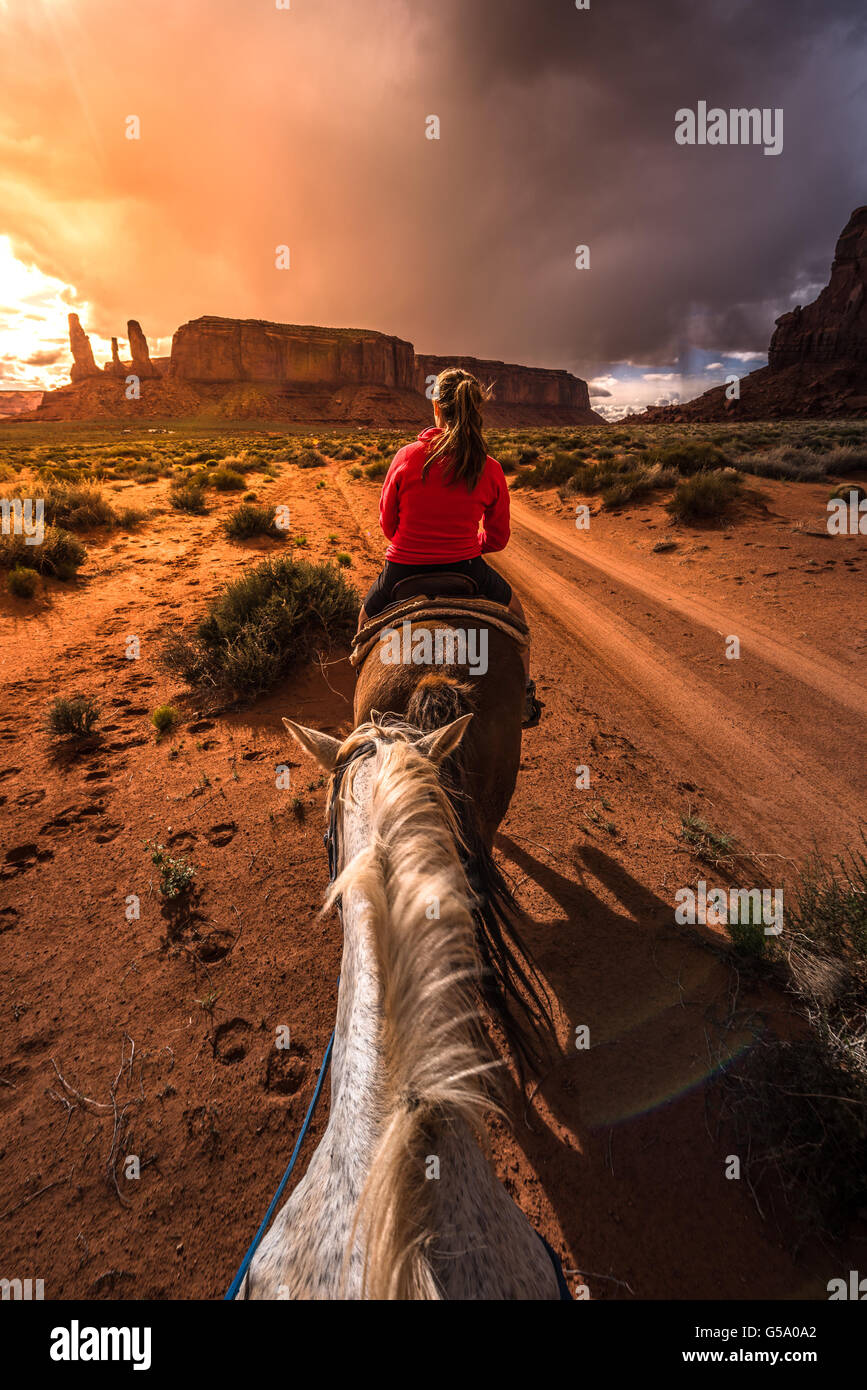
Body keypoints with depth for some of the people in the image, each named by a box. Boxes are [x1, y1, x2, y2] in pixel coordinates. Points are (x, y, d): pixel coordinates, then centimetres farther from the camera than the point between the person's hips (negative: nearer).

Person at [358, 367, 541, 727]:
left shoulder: (407, 457, -11)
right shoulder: (490, 470, -7)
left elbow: (387, 523, 1)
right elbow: (497, 539, 3)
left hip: (402, 574, 0)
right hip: (466, 572, 1)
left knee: (367, 619, 33)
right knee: (514, 612, 31)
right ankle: (524, 702, 35)